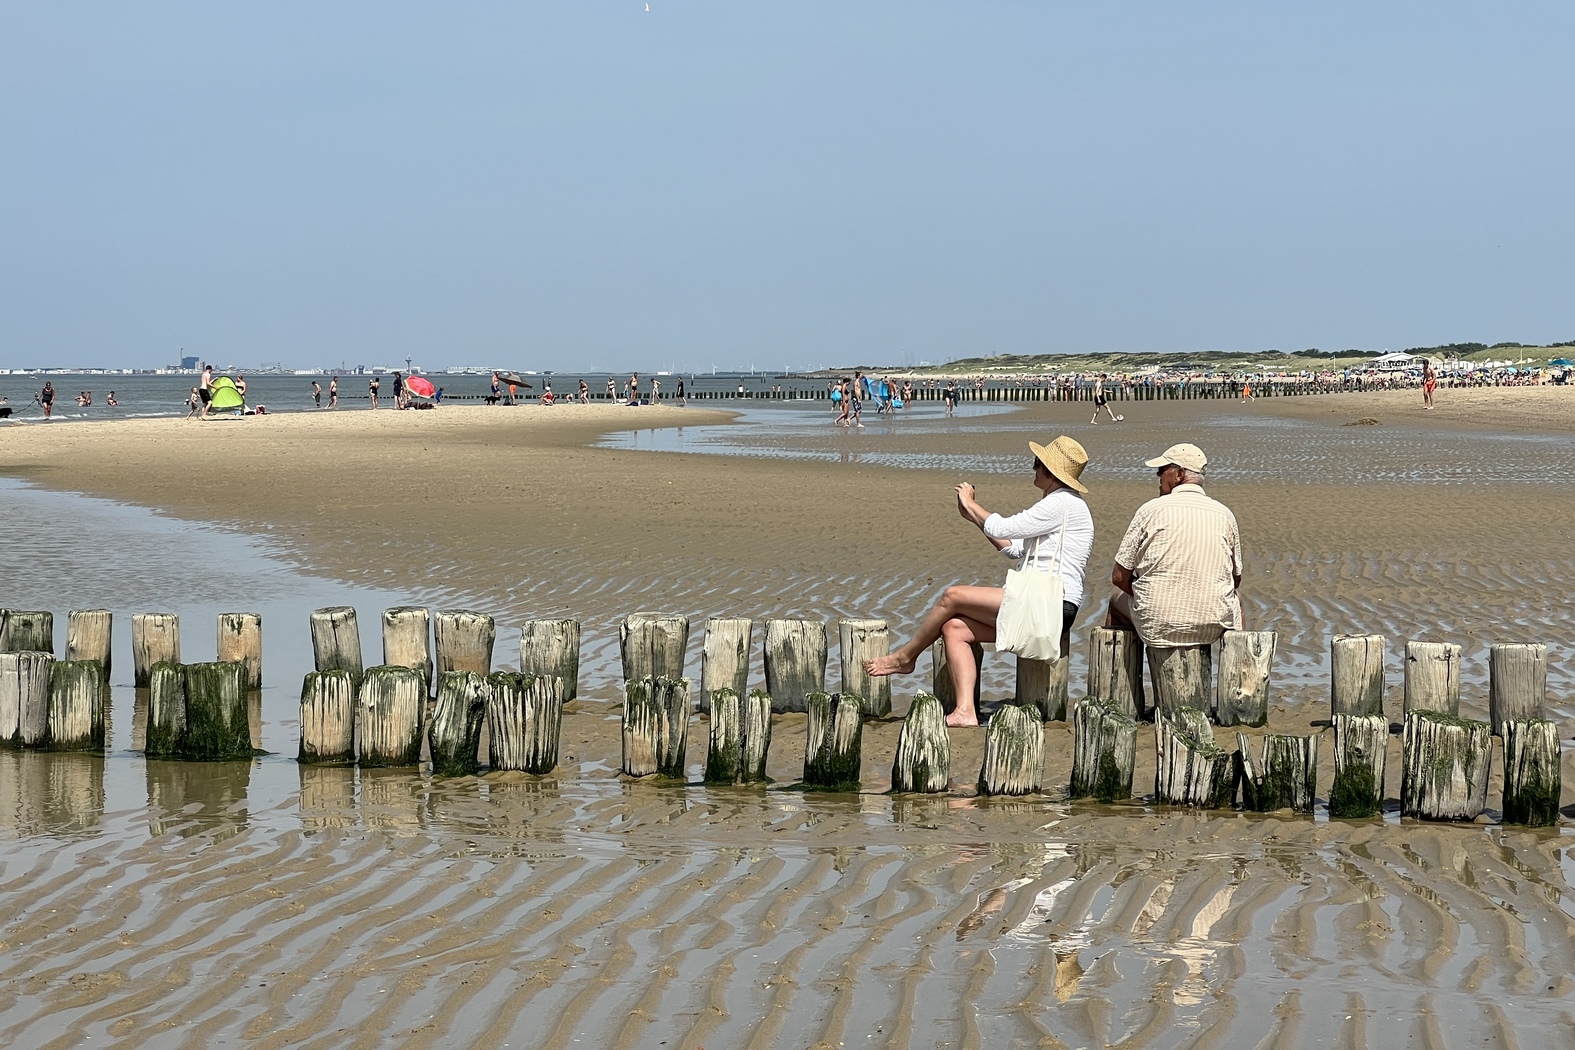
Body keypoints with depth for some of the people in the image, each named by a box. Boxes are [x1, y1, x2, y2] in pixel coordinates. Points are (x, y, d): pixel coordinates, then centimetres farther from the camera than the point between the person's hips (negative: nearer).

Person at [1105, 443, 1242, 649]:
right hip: (1212, 629, 2)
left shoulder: (1151, 509, -5)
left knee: (1117, 601, 29)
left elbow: (1119, 577, -2)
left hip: (1156, 629, -2)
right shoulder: (1225, 514, 2)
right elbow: (1236, 578, 13)